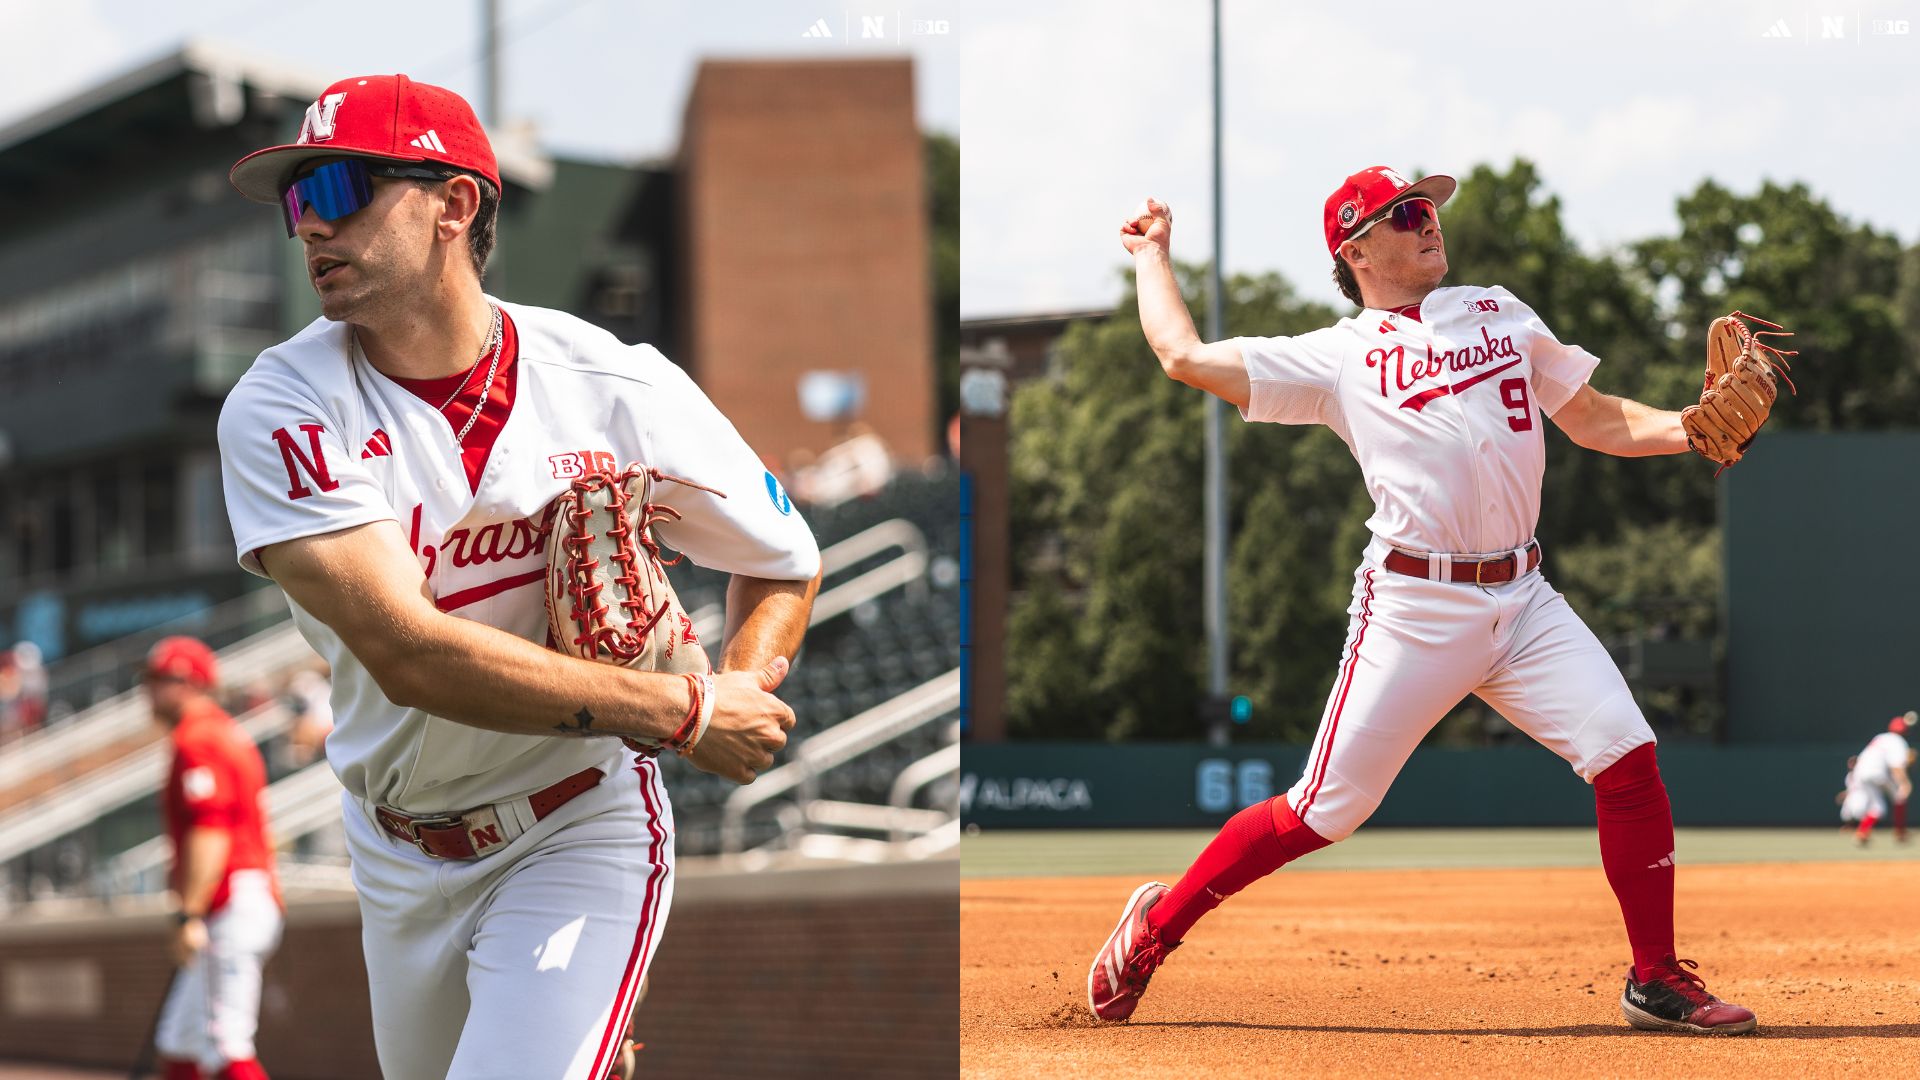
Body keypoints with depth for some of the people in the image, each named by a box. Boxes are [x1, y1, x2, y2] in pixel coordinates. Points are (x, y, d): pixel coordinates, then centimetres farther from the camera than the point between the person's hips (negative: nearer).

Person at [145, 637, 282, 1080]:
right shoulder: (227, 734, 20)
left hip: (230, 908, -11)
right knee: (176, 1043, 15)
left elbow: (209, 832, -21)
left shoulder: (197, 742, -12)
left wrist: (190, 914, -25)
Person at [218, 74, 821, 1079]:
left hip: (580, 835, -2)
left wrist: (737, 692, -19)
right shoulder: (281, 409, -16)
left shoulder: (617, 389, -13)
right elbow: (405, 653, -27)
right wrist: (681, 709, -29)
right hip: (396, 852, 2)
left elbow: (784, 563, 3)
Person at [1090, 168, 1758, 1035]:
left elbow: (1598, 421, 17)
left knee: (1627, 757, -11)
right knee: (1322, 811, -4)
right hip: (1412, 609, -4)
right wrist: (1152, 254, 18)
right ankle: (1157, 924, 16)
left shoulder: (1500, 313, 18)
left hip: (1522, 600, 4)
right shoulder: (1336, 356, 6)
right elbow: (1184, 357, 3)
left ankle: (1656, 981, 2)